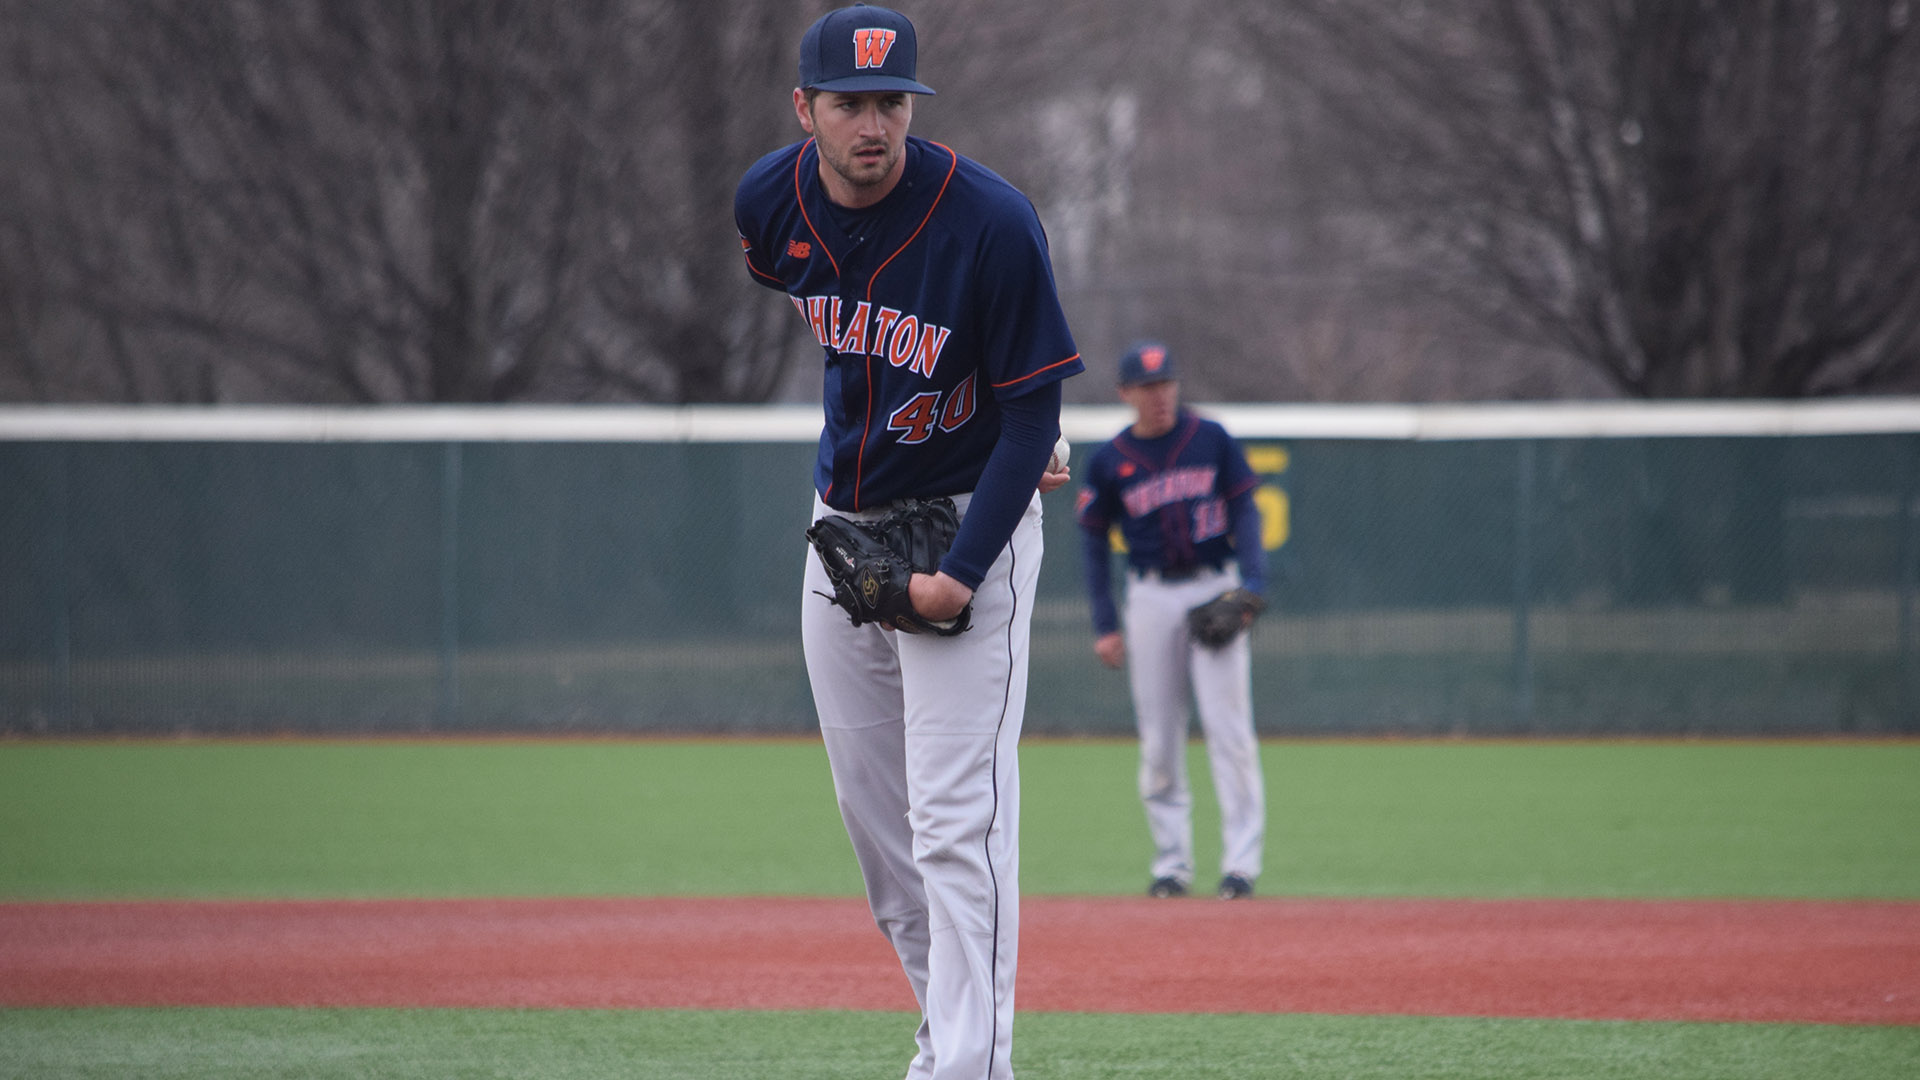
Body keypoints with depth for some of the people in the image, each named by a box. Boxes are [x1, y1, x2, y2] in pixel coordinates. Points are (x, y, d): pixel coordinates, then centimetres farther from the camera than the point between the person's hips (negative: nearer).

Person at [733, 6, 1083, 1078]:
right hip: (842, 520, 6)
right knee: (873, 817, 12)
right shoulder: (772, 202, -6)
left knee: (958, 819, -15)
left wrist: (963, 572, -26)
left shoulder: (992, 223, -23)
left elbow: (1033, 407, -18)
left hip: (969, 520, -6)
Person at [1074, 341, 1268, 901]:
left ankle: (1242, 860, -6)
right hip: (1151, 597, 1)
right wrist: (1104, 625, 2)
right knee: (1157, 737, 1)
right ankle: (1171, 862, 9)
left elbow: (1244, 509, 3)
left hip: (1215, 588, -1)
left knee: (1227, 725, -7)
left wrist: (1251, 584, -12)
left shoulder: (1211, 439, 2)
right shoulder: (1109, 461, 3)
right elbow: (1094, 539, 9)